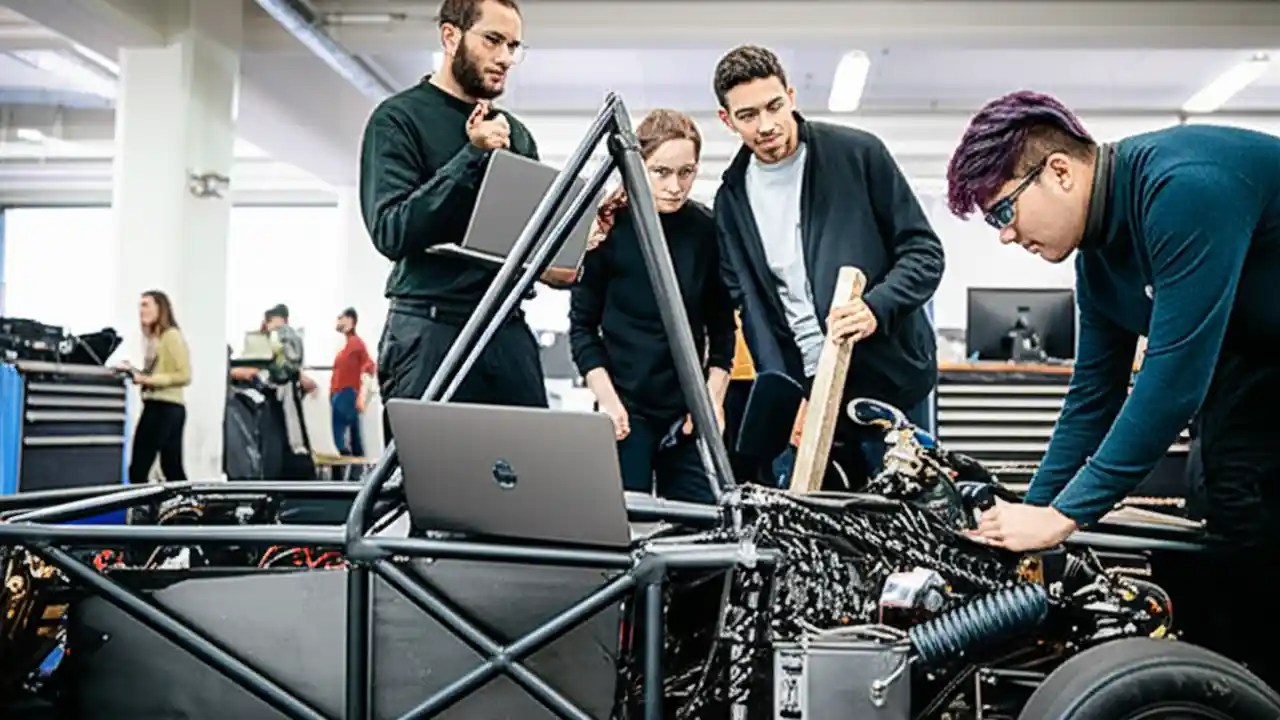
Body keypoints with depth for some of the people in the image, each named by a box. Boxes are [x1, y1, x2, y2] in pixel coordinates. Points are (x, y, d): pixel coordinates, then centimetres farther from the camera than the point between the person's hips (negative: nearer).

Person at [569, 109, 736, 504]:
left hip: (689, 412, 3)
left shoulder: (707, 230, 1)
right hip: (626, 409, -2)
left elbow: (722, 325, 9)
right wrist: (607, 399, -9)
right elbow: (582, 326, 0)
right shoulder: (609, 228, -5)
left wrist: (714, 398, 0)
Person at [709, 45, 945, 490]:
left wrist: (876, 308, -23)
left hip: (891, 383, -2)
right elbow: (751, 307, 4)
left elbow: (925, 252, -4)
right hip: (805, 394, 3)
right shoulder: (733, 198, 6)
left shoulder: (858, 154, -4)